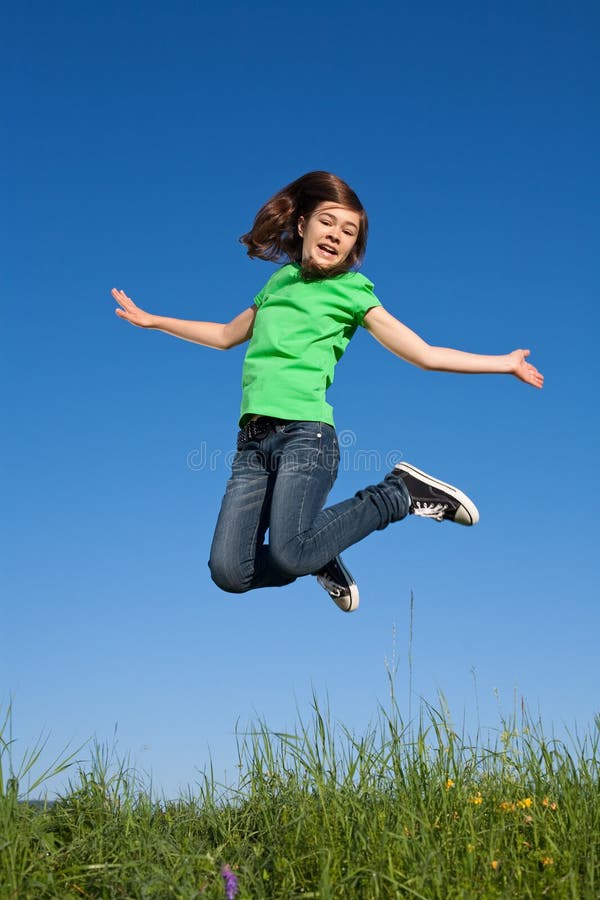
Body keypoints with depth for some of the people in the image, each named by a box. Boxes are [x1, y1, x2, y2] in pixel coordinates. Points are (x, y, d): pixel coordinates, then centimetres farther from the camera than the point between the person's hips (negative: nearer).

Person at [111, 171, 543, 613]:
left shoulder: (351, 292, 8)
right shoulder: (280, 280, 22)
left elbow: (425, 354, 5)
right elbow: (226, 336, 36)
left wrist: (504, 362, 0)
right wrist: (151, 319, 40)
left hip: (305, 432, -5)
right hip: (252, 440, 5)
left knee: (290, 556, -27)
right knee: (229, 571, -9)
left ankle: (401, 493, -4)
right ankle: (320, 558, 19)